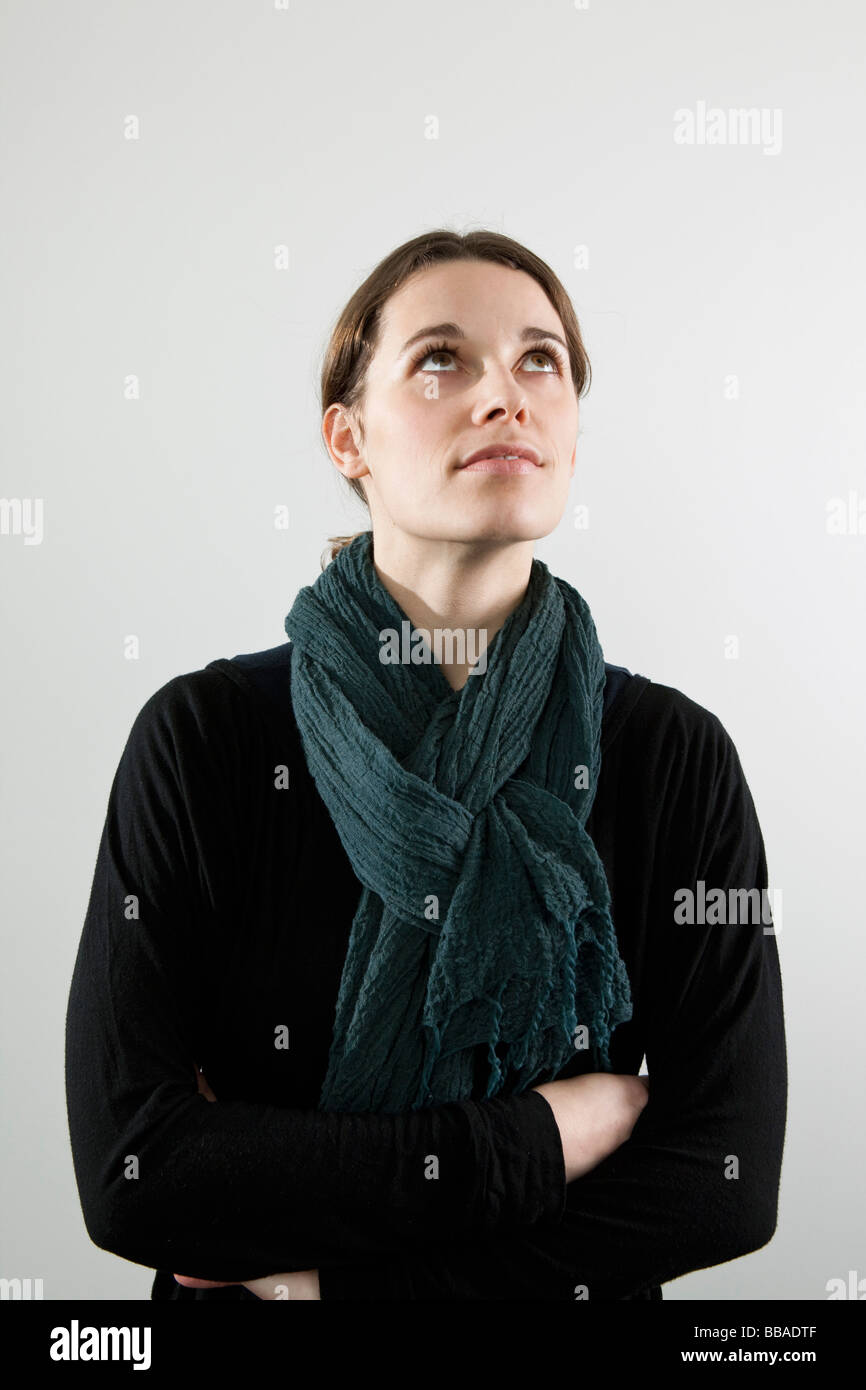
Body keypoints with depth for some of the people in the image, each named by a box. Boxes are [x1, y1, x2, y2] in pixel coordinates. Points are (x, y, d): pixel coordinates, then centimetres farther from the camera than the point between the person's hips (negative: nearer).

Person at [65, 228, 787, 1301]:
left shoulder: (677, 756, -12)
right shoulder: (201, 738, -15)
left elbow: (729, 1180, -15)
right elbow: (127, 1171, -21)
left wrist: (341, 1270, -19)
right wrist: (544, 1138, -23)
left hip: (573, 1294, 1)